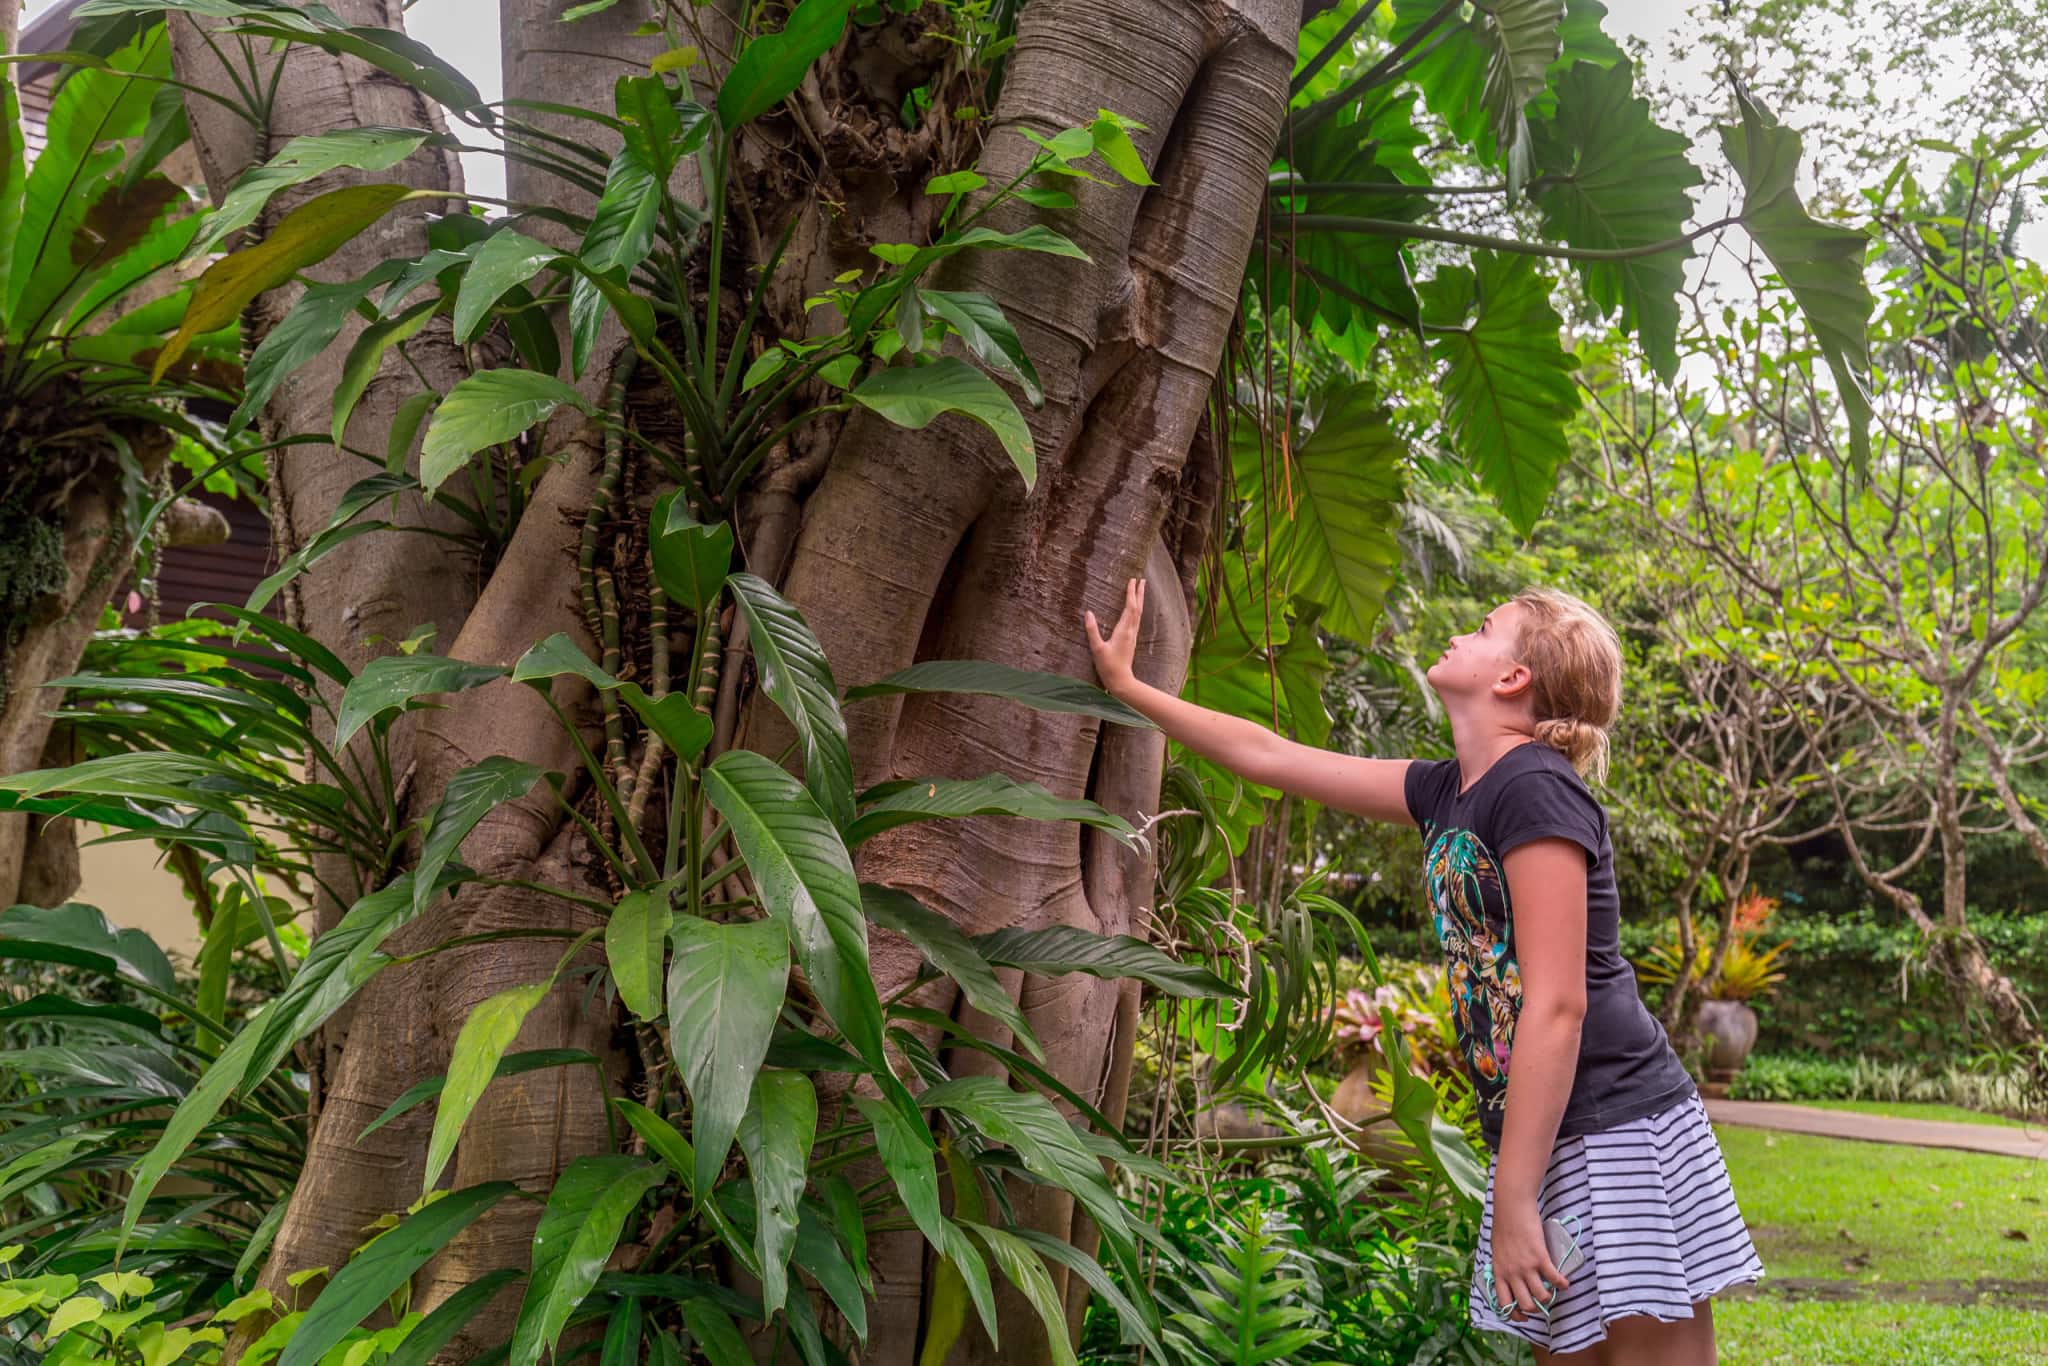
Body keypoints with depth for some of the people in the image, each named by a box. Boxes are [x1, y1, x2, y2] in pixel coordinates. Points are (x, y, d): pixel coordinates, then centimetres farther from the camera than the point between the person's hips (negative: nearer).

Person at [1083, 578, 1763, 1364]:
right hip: (1539, 1135, 8)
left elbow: (1557, 1006, -19)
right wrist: (1125, 685, 25)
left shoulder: (1533, 789, -13)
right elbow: (1265, 756, 20)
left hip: (1619, 1134, -8)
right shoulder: (1448, 793, 11)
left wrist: (1513, 1201, -18)